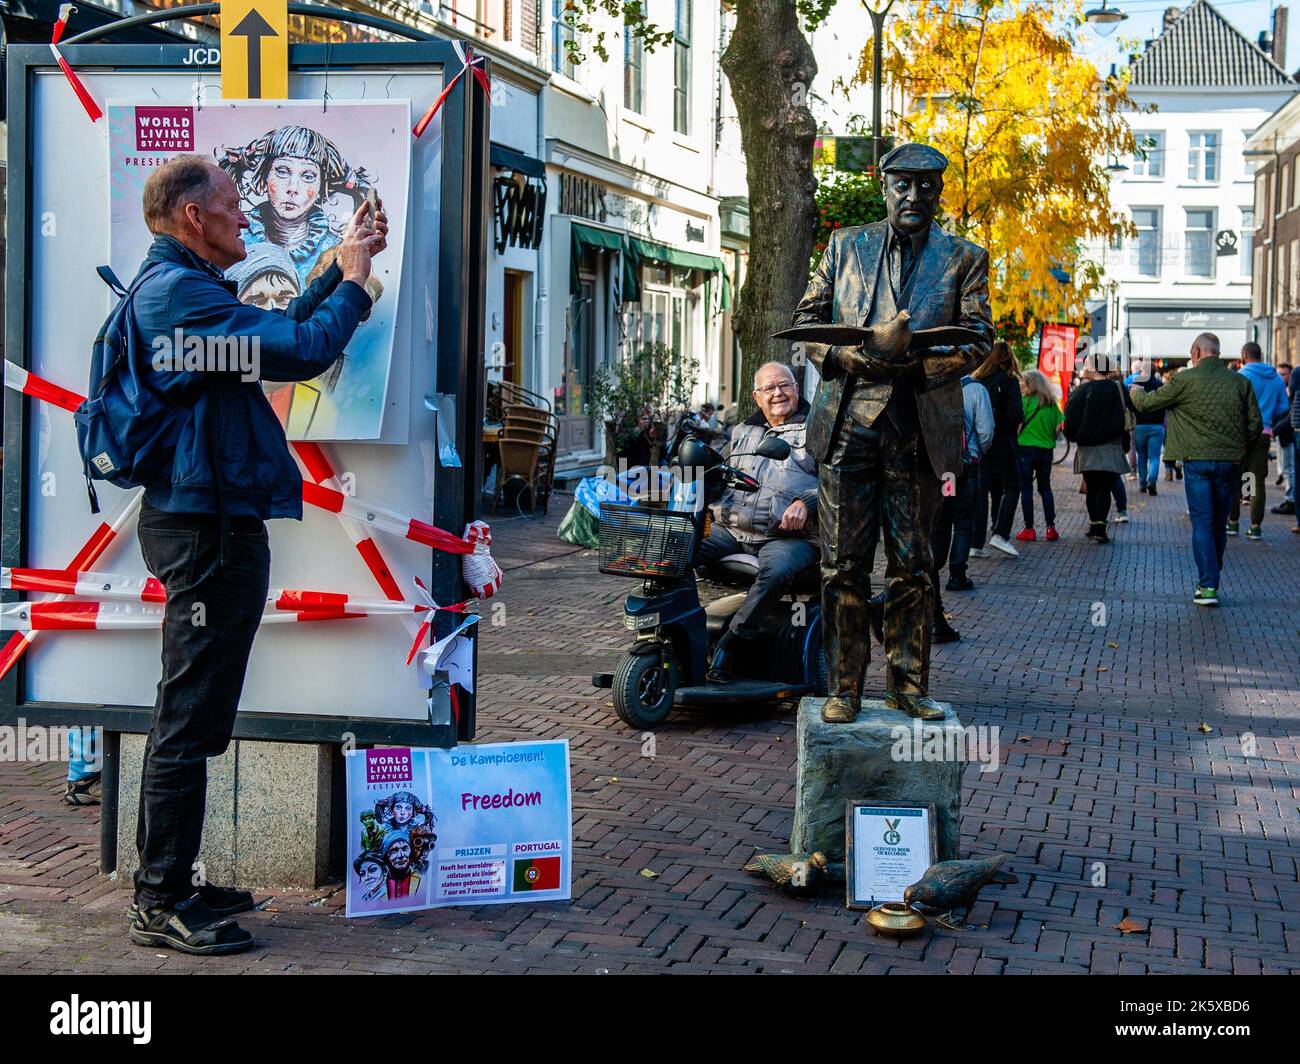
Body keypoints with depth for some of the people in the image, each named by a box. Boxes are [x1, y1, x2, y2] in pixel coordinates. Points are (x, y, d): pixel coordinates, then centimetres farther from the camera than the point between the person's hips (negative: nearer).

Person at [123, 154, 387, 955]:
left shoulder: (174, 288, 18)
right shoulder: (180, 291, -17)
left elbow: (278, 331, 26)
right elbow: (304, 350, -21)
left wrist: (342, 270, 21)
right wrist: (353, 279, -5)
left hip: (207, 521, 11)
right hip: (208, 523, -11)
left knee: (193, 717, 17)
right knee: (191, 718, -7)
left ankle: (167, 885, 25)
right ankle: (163, 904, -1)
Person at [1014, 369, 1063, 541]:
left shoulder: (1024, 401, -10)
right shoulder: (1051, 403, 6)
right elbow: (1060, 424, 4)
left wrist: (1015, 437, 0)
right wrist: (1051, 440, 14)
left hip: (1025, 447, -5)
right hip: (1047, 449, 5)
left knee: (1026, 488, 2)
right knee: (1045, 487, 14)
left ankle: (1029, 529, 0)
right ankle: (1050, 528, 9)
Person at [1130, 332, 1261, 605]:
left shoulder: (1185, 379, -5)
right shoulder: (1240, 382, 3)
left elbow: (1148, 403, 5)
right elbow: (1255, 424, 3)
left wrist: (1135, 392, 27)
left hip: (1197, 460, -2)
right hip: (1230, 461, 3)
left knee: (1202, 524, 0)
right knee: (1219, 524, 13)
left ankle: (1207, 585, -8)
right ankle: (1211, 579, 22)